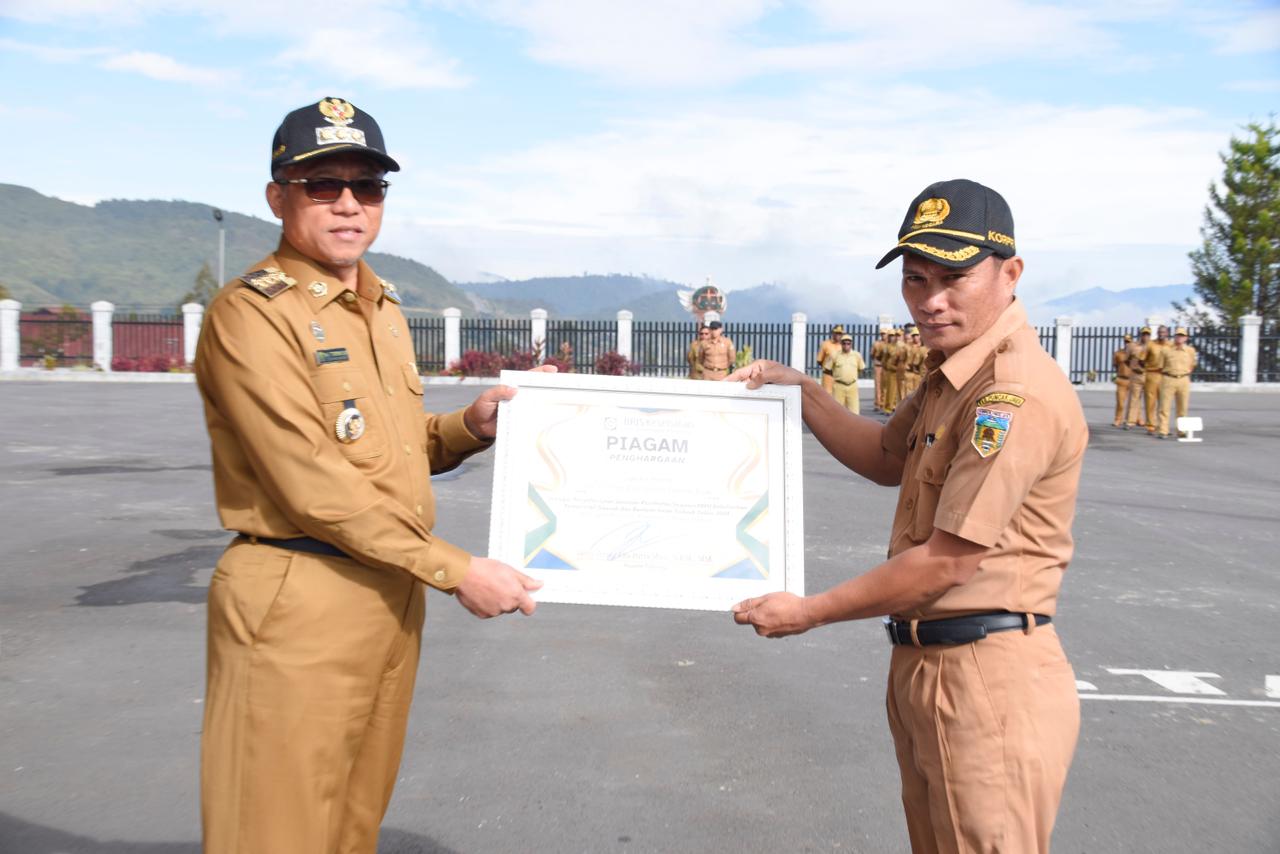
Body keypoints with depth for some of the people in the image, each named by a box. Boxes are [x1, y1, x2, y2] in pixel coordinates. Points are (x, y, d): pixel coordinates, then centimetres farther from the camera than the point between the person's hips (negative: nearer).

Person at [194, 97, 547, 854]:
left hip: (394, 593, 8)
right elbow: (314, 487, -19)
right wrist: (455, 569, -18)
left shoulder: (383, 308, 14)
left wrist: (469, 427, 1)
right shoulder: (252, 312, -13)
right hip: (300, 600, -8)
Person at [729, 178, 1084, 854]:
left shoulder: (1017, 392, -23)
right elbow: (888, 459, 24)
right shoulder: (955, 374, 10)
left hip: (988, 679, -10)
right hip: (924, 666, 10)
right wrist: (800, 393, 10)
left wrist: (809, 612, -14)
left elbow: (948, 562, -24)